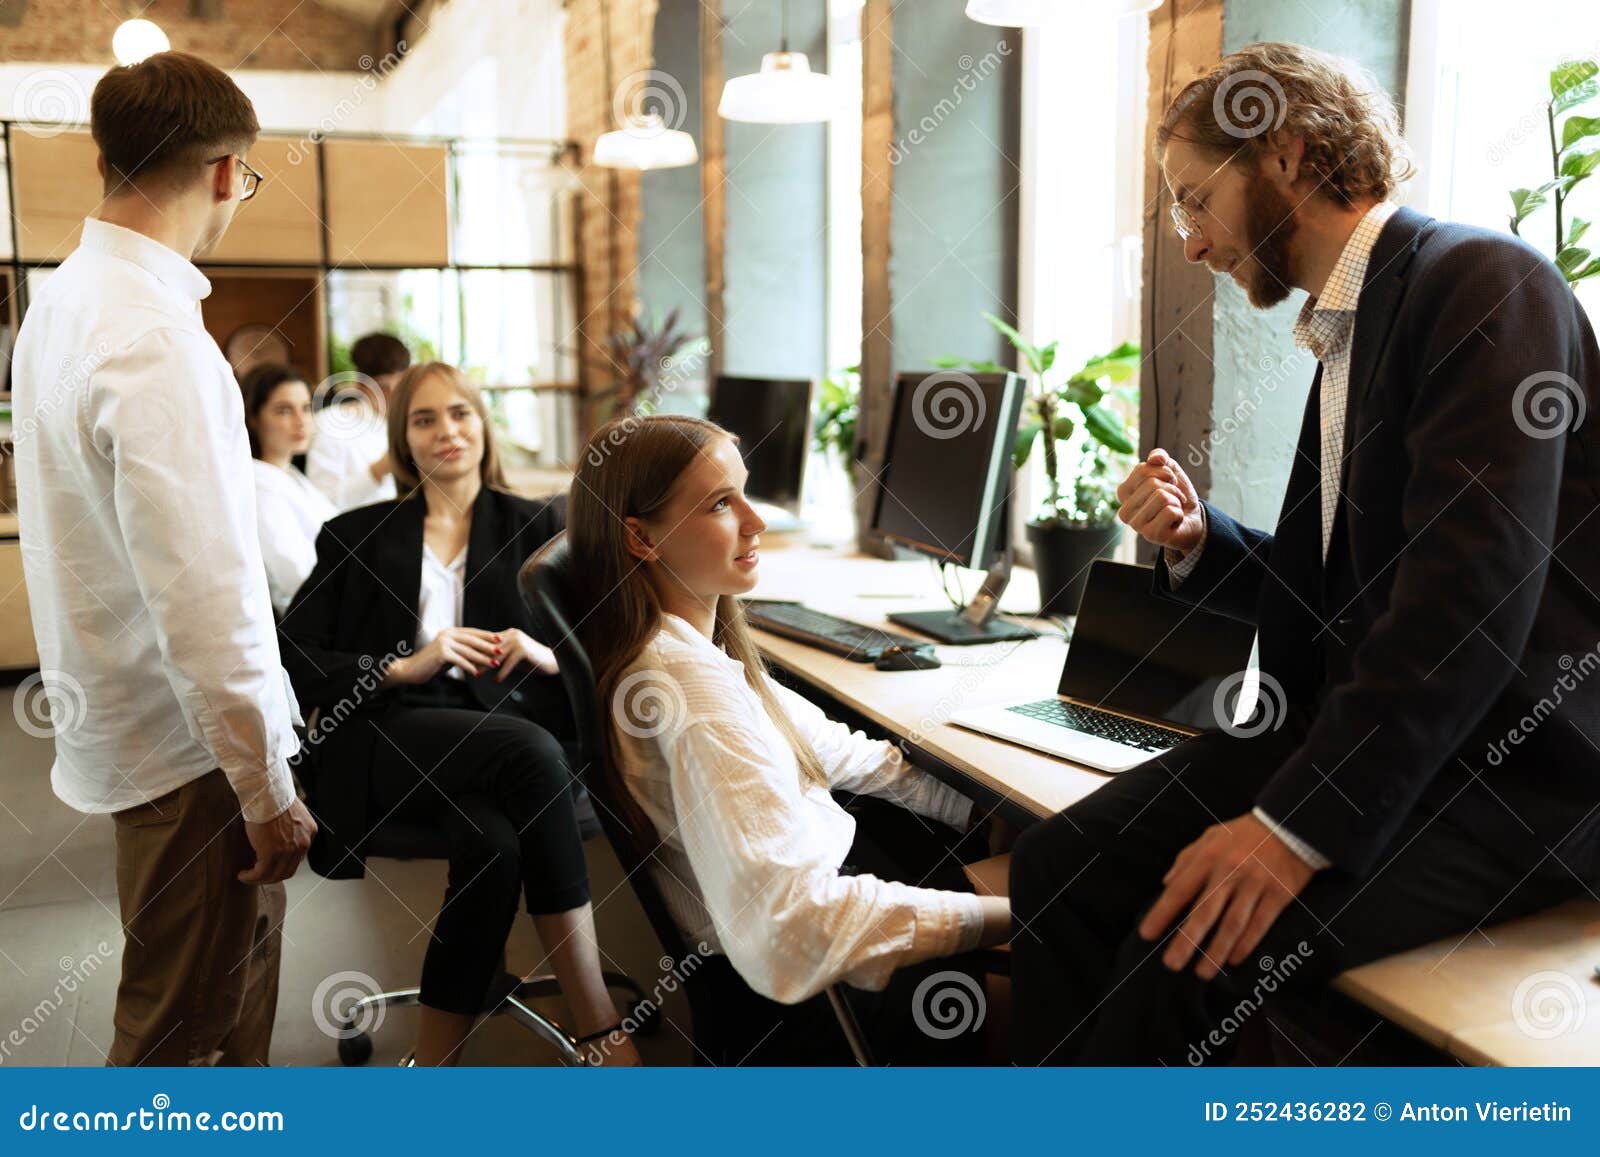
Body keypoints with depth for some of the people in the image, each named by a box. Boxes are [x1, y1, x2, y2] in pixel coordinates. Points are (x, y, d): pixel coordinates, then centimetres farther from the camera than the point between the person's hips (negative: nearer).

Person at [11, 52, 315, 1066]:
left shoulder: (65, 299, 8)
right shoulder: (156, 343, -23)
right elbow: (201, 599, -26)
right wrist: (267, 789, -16)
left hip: (126, 714, 9)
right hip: (192, 752, -9)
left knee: (232, 999, 23)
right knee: (184, 1035, 6)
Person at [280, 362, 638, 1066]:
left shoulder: (536, 527, 19)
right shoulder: (355, 535, 18)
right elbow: (295, 660, 7)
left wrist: (549, 655, -11)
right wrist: (405, 666, -8)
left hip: (504, 725, 2)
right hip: (390, 738, -2)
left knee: (492, 842, -37)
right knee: (529, 747, -35)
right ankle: (600, 1029, -34)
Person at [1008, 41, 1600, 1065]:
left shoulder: (1484, 281, -12)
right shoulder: (1343, 327, 15)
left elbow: (1470, 597, -23)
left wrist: (1301, 825, -28)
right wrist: (1197, 541, -1)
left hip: (1516, 771, -8)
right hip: (1357, 720, 8)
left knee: (1190, 949, -26)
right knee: (1061, 864, -8)